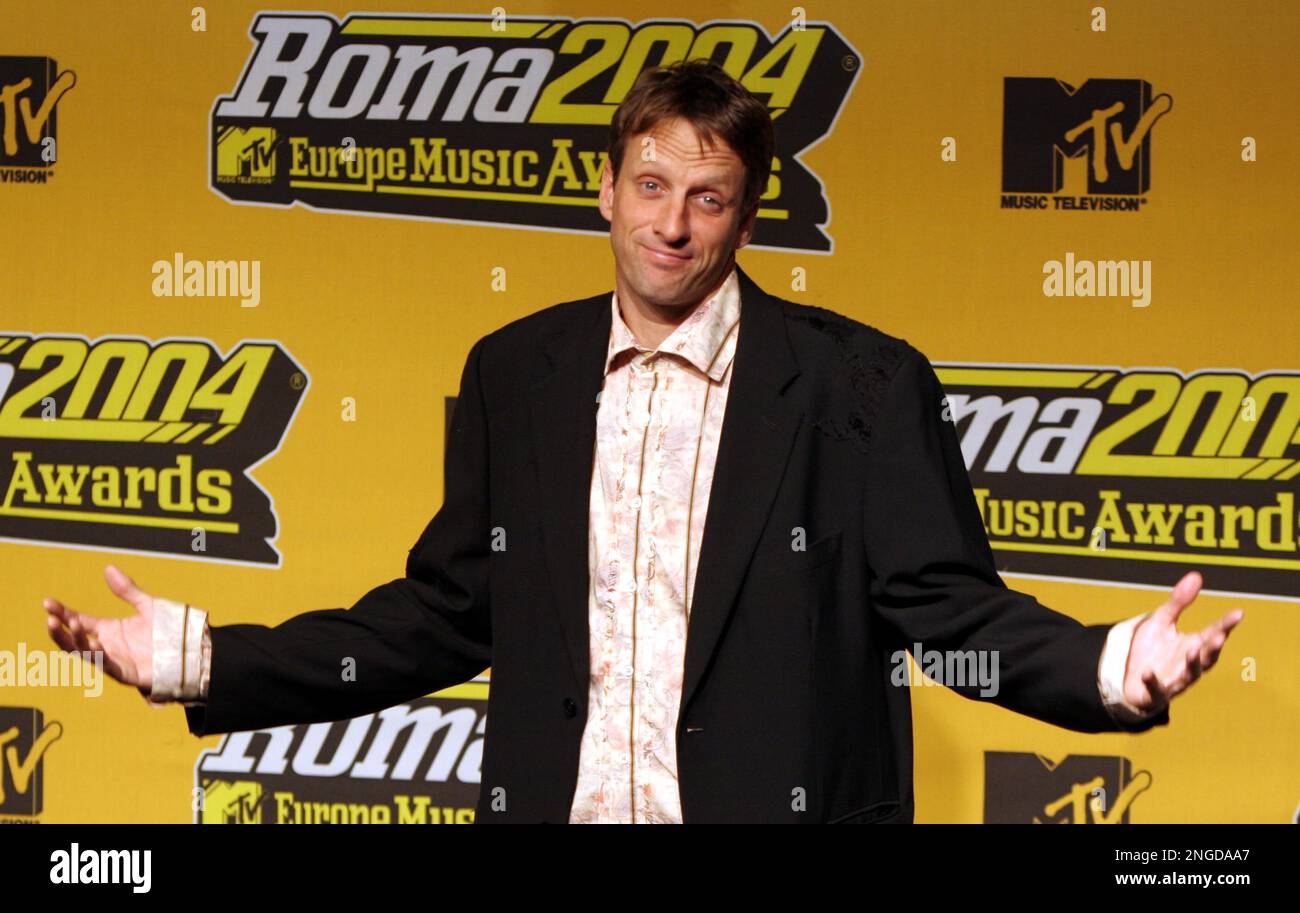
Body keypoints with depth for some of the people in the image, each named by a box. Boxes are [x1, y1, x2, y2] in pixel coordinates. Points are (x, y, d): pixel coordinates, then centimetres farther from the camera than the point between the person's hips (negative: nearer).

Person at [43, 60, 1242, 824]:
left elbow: (947, 603, -3)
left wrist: (1111, 667, -22)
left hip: (773, 807, -3)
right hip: (557, 806, 3)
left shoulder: (860, 386, -2)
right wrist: (203, 661, 5)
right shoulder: (513, 374, 8)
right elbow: (448, 613, 12)